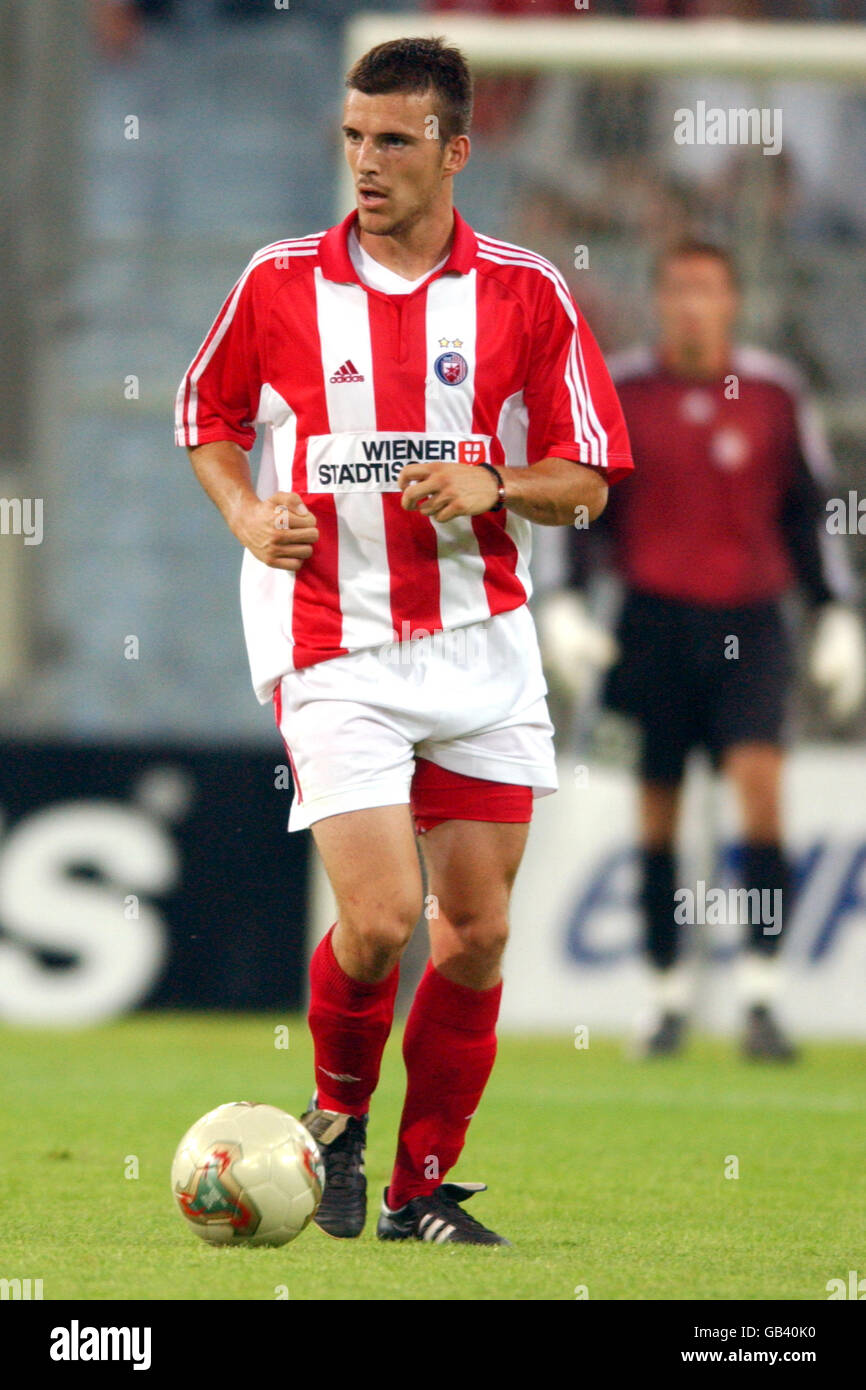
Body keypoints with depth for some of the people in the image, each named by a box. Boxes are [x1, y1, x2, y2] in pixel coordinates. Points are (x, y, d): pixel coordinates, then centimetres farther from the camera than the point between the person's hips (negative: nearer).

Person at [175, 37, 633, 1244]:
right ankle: (339, 1117, 15)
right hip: (333, 645, -2)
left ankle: (423, 1188, 17)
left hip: (482, 640, 2)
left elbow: (585, 482, 4)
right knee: (379, 923, -14)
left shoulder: (525, 293, 1)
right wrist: (246, 513, -4)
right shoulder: (280, 283, 0)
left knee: (477, 933, 2)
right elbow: (208, 414, 15)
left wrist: (492, 487, -15)